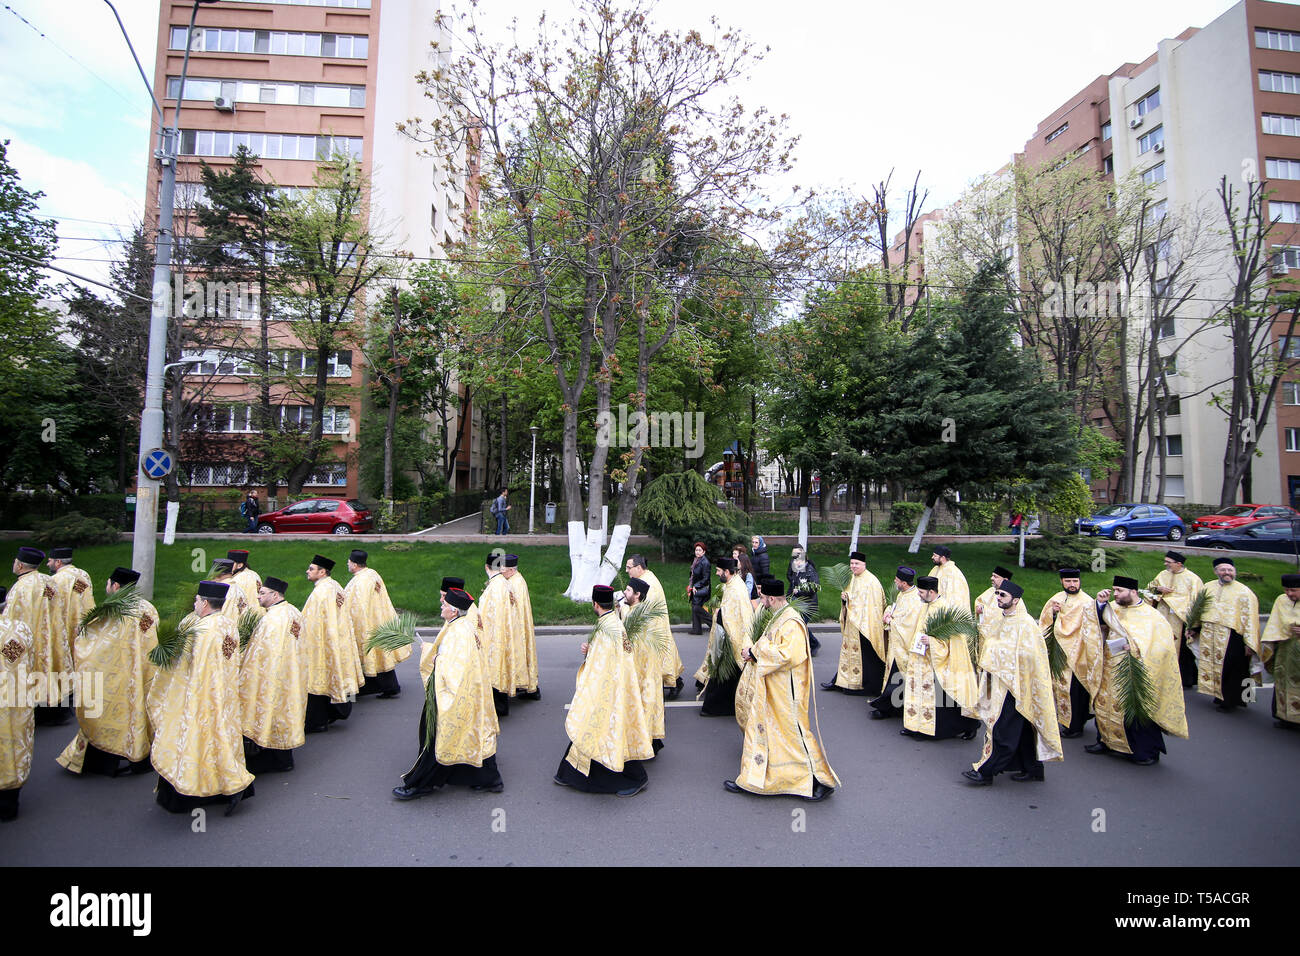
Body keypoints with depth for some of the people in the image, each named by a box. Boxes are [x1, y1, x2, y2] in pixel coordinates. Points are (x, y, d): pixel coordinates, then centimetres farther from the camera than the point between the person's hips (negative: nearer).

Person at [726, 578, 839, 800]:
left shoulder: (791, 623, -23)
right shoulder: (778, 617, 7)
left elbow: (786, 655, -31)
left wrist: (755, 652, -22)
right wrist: (754, 652, 3)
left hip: (785, 694, -10)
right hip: (770, 691, 10)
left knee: (794, 734, 0)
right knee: (761, 728, 19)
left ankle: (821, 781, 16)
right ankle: (750, 780, 35)